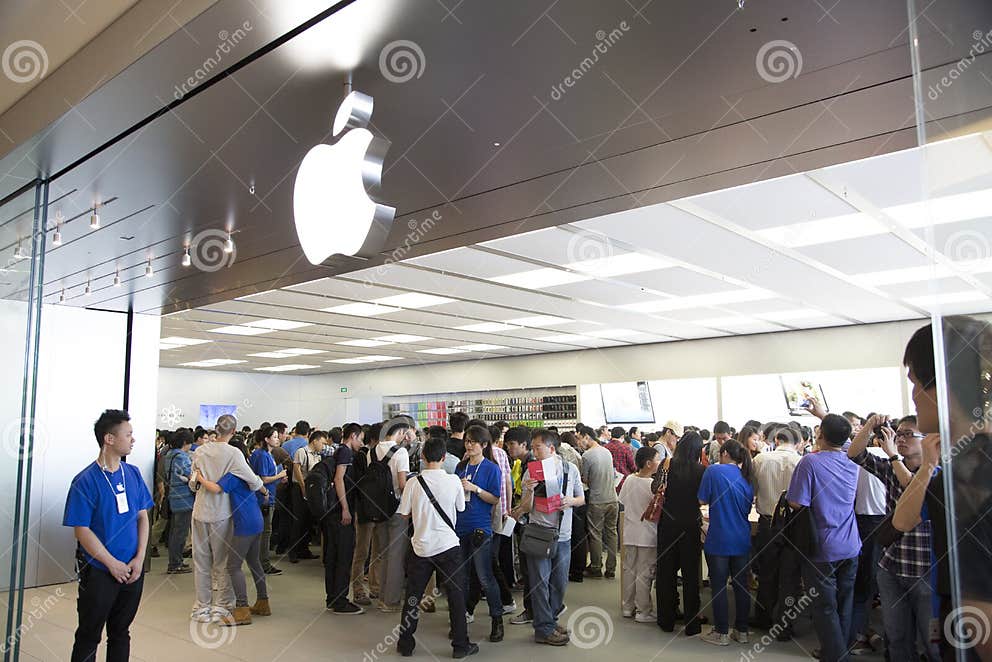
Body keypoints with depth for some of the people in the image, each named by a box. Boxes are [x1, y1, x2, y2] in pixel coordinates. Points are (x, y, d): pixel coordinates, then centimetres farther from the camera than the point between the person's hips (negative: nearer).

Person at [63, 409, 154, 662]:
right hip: (99, 572, -5)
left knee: (121, 633, 16)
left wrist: (139, 559, -4)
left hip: (132, 571, 5)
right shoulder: (85, 481, -13)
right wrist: (113, 564, -13)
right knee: (88, 637, 9)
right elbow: (81, 531, -13)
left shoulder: (133, 473, 3)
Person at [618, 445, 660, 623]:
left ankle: (628, 607, 24)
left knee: (629, 570, 14)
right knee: (644, 574, 3)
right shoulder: (653, 484, -18)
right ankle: (643, 612, 11)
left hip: (630, 534, 6)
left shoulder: (629, 480, 0)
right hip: (647, 536, -6)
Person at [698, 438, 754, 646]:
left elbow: (703, 500, -6)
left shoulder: (714, 471, -10)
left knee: (719, 586, 4)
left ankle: (721, 633, 10)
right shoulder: (746, 477, 6)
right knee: (742, 585, 13)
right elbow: (748, 508, 15)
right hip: (742, 539, 5)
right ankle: (741, 631, 21)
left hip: (719, 539, -5)